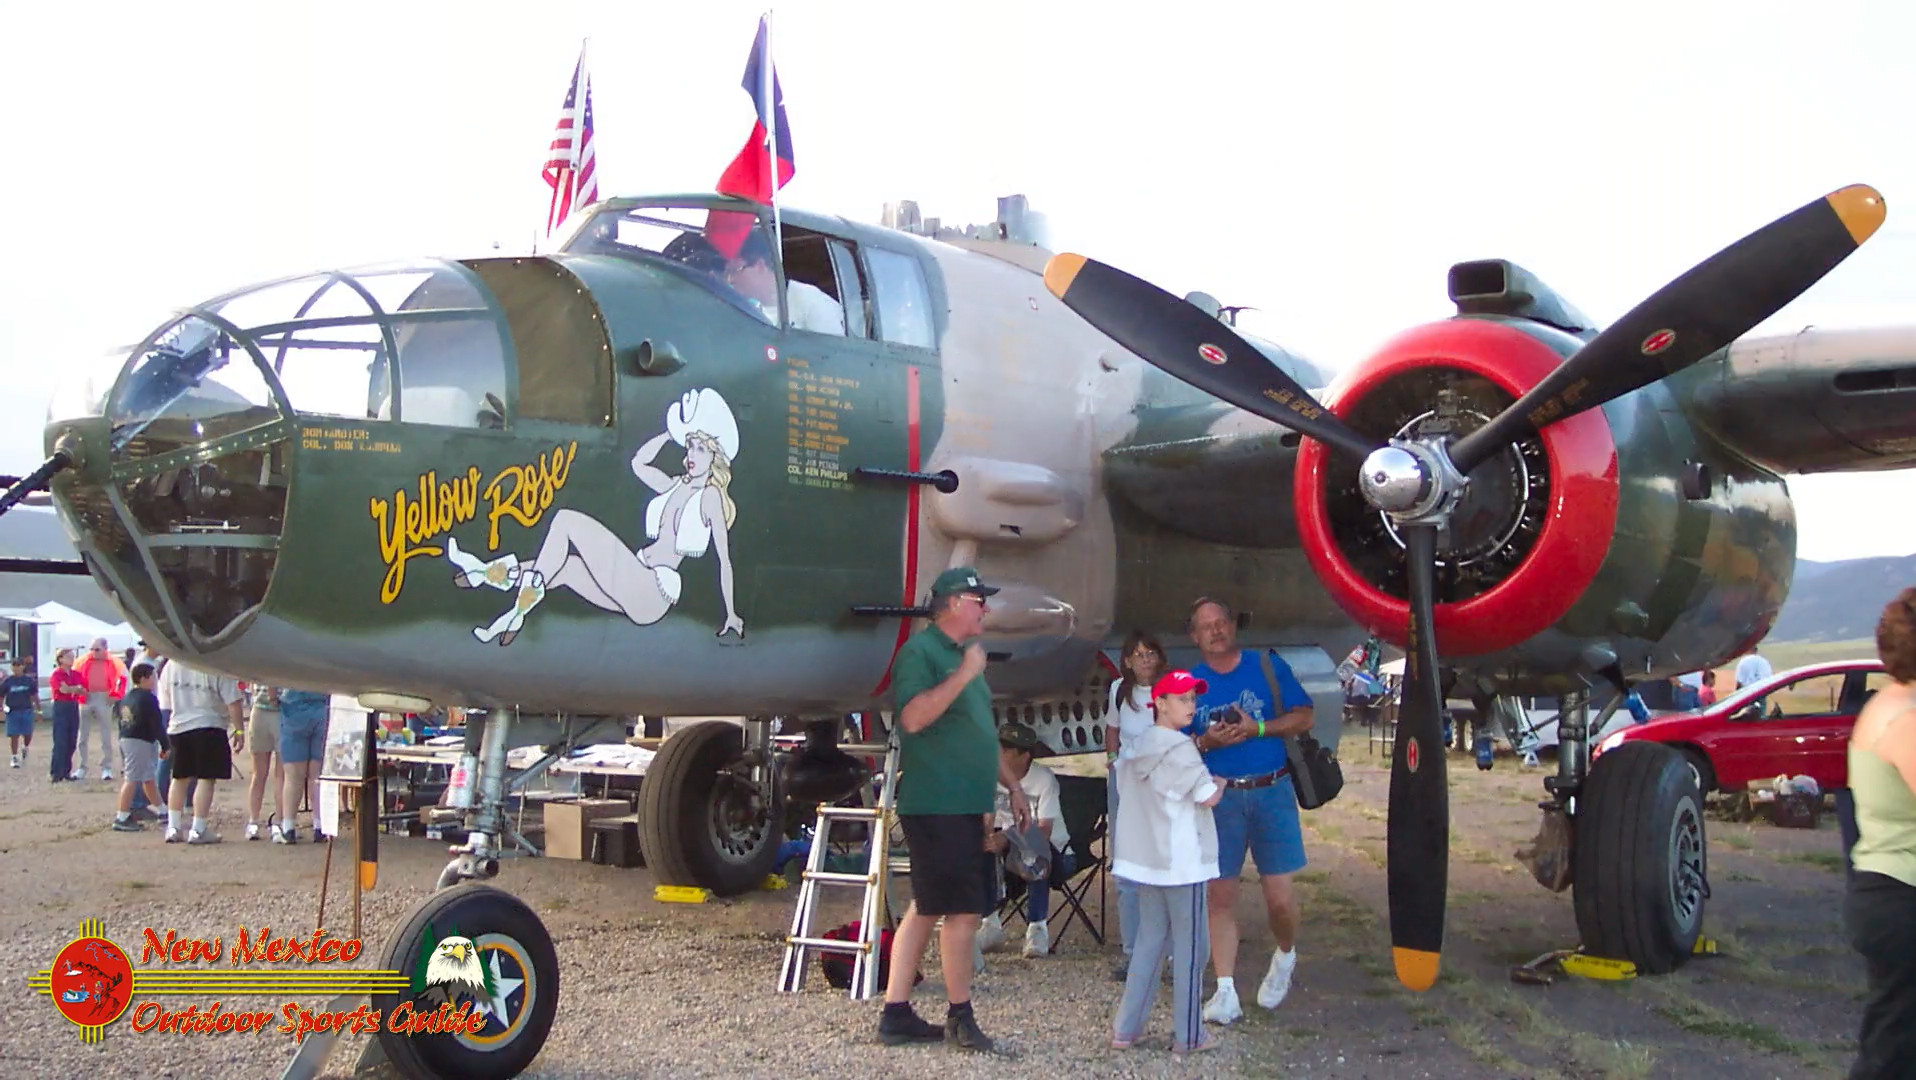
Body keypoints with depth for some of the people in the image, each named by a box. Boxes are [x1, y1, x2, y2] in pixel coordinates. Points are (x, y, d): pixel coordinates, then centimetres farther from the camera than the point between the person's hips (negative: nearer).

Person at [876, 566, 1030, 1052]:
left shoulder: (964, 655, 19)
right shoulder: (919, 651, -10)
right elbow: (913, 717, -25)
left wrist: (1012, 785, 24)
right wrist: (965, 674, -24)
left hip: (965, 806, 10)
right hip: (936, 806, -10)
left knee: (925, 909, 11)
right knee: (964, 910, -4)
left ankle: (896, 1014, 17)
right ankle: (960, 1017, 9)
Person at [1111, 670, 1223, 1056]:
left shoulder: (1138, 747, 8)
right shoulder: (1181, 749, -14)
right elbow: (1208, 798, -13)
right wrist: (1221, 784, 8)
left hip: (1146, 859, 8)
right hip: (1182, 861, -7)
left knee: (1148, 942, 14)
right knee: (1189, 948, 3)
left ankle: (1125, 1029, 13)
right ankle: (1188, 1035, 9)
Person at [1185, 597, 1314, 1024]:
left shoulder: (1268, 668, 5)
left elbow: (1303, 718, 2)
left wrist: (1256, 728, -11)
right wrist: (1206, 741, -12)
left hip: (1271, 793, -1)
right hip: (1218, 797, 2)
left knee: (1279, 896, -4)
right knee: (1220, 896, 0)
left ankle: (1285, 956, 27)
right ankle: (1225, 992, 7)